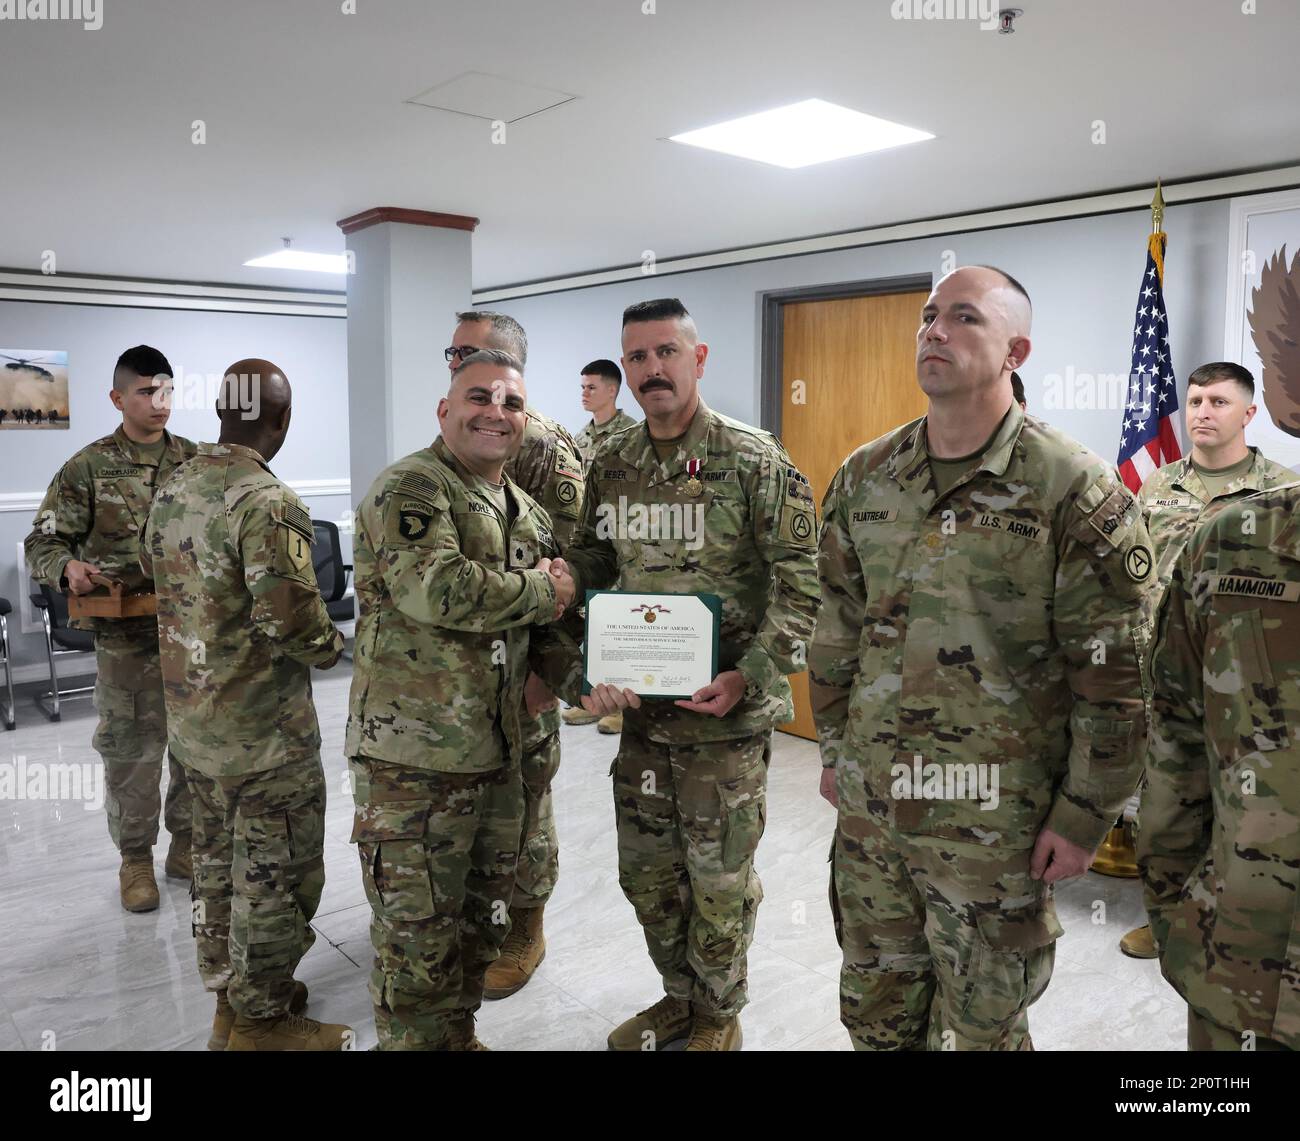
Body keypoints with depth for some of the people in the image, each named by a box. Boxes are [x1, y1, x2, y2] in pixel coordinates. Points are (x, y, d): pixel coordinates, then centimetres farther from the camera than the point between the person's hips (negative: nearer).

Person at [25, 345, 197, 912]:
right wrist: (67, 568, -22)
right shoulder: (89, 468, -3)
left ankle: (187, 844, 31)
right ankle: (135, 858, 24)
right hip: (125, 636, -3)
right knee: (130, 750, 6)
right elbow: (42, 542, -1)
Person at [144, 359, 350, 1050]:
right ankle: (262, 1024, 22)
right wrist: (332, 646, -6)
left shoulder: (171, 489, 4)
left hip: (189, 720, 9)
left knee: (218, 858, 21)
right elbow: (291, 619, -26)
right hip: (263, 732, -8)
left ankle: (229, 998, 37)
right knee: (274, 872, 7)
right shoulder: (268, 503, -23)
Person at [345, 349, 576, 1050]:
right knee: (417, 933, 2)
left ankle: (460, 1033, 39)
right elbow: (436, 589, -28)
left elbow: (559, 613, 25)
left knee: (482, 919, 21)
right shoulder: (411, 487, -11)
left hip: (498, 753, 8)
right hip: (415, 759, -8)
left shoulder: (526, 512, 15)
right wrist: (541, 590, -14)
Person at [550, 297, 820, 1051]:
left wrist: (752, 675, -20)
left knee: (719, 875, 10)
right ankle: (680, 996, 41)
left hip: (727, 710, -5)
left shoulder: (754, 460, -11)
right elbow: (596, 566, 12)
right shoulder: (611, 466, 5)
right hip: (642, 706, 5)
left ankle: (719, 1016, 34)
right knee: (646, 870, 17)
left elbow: (801, 581, -13)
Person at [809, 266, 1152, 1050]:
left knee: (983, 1025, 15)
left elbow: (1114, 676, -11)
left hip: (995, 822, -4)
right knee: (875, 1011, 21)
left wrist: (1085, 816, -9)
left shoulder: (1075, 489, -12)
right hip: (868, 804, 5)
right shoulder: (864, 477, 3)